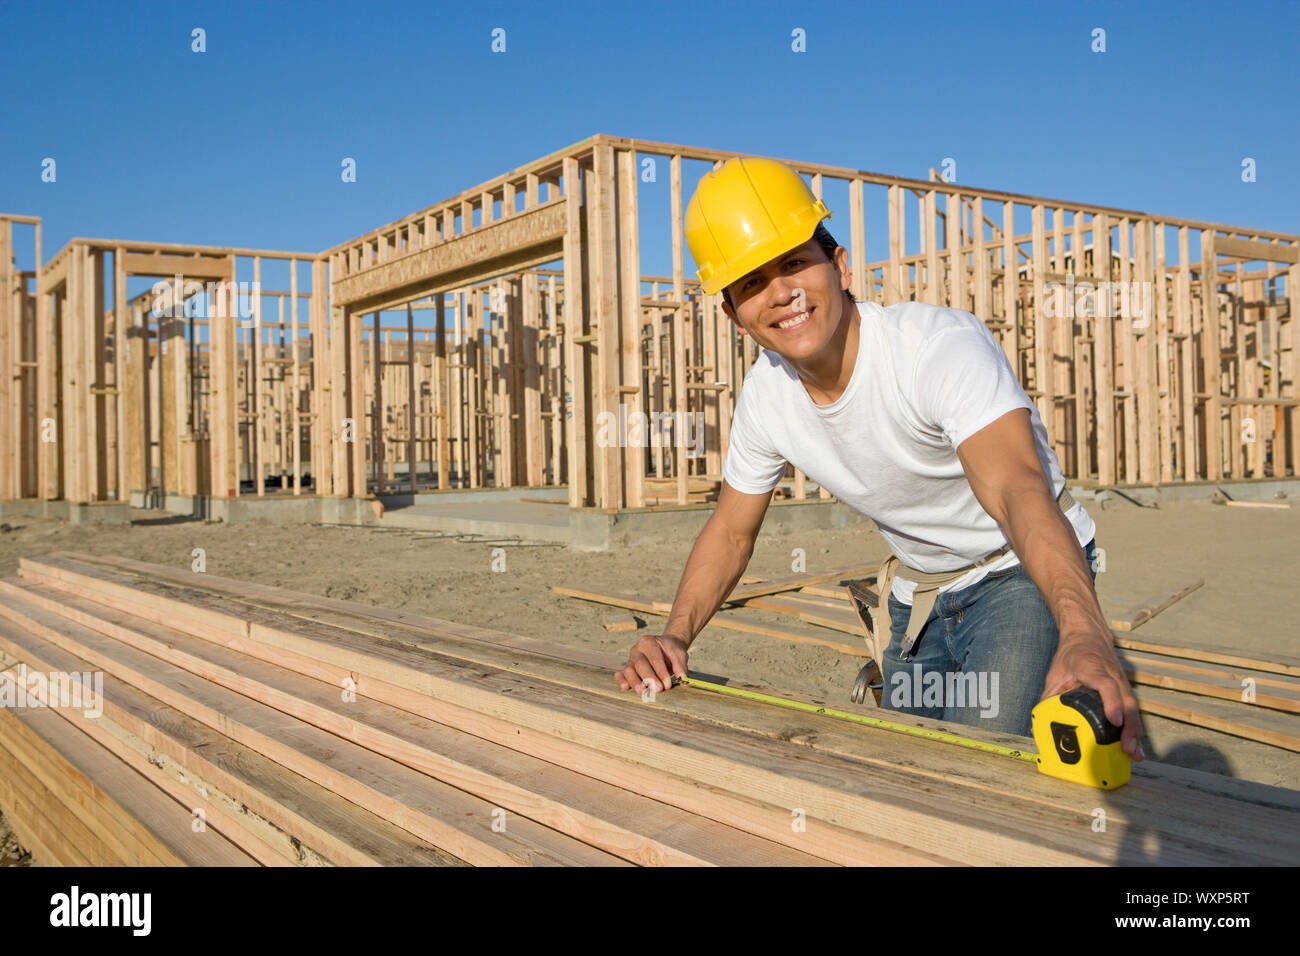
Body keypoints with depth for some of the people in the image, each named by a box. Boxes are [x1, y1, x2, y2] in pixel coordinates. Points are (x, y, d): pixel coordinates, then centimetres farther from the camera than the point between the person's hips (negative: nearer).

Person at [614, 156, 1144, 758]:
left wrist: (1084, 631, -64)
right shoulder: (765, 394, -10)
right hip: (920, 596, 6)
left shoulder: (943, 344, -30)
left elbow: (1019, 490, -46)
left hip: (1023, 572, -6)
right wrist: (675, 636, -13)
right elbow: (730, 531, 4)